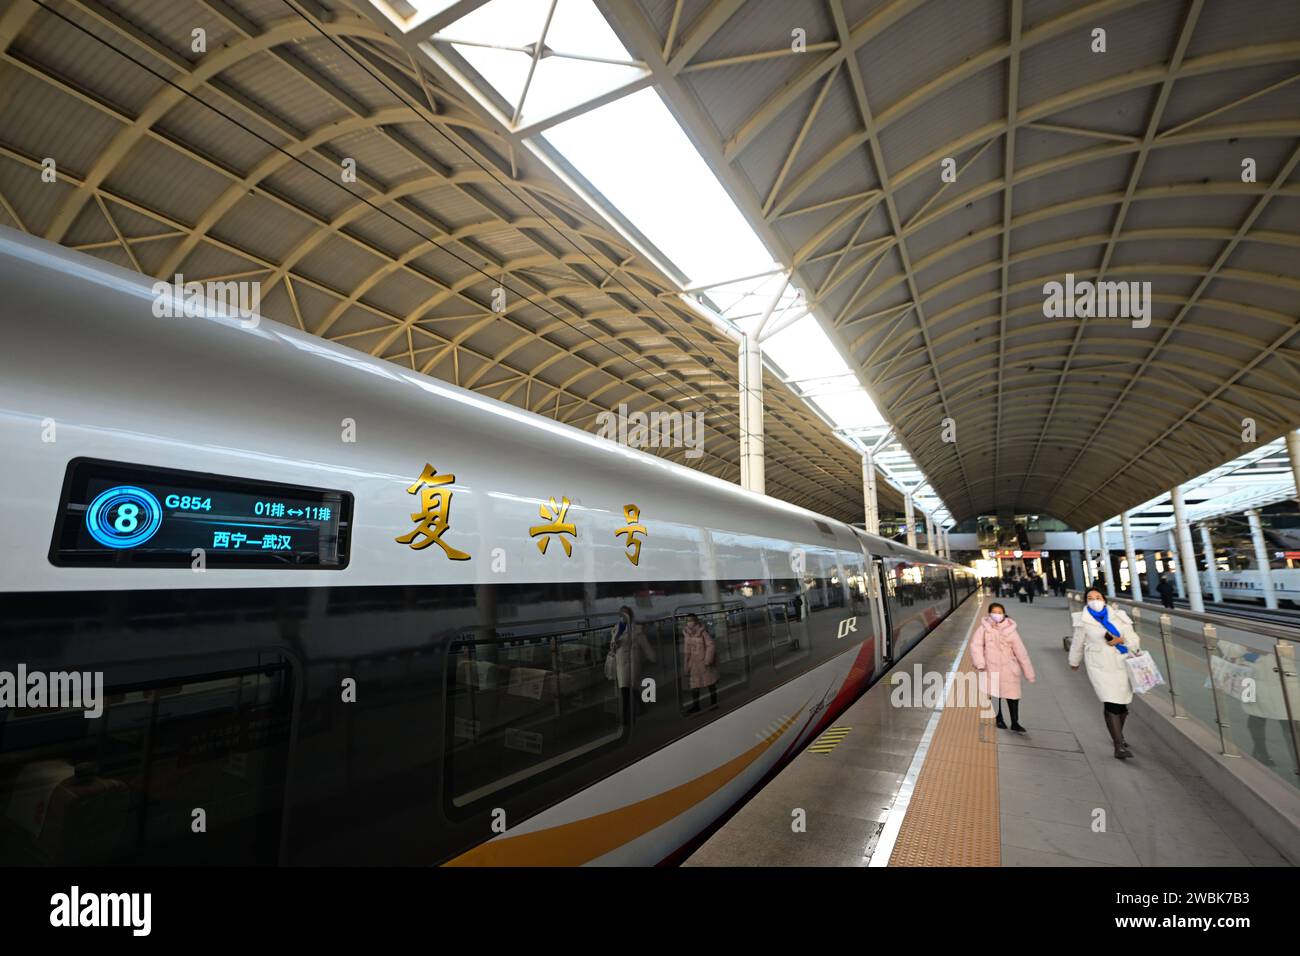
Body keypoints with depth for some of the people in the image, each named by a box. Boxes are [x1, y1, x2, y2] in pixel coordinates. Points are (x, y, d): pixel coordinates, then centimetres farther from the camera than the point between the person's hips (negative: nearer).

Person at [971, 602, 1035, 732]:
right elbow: (976, 644, -10)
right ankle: (999, 718, 33)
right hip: (991, 668, 0)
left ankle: (1015, 723, 20)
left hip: (1009, 669, 0)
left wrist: (1029, 672, 0)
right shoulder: (985, 628, -7)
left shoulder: (1010, 630, -7)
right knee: (994, 694, 13)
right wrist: (980, 662, -23)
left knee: (1012, 695, 3)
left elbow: (1021, 652, -3)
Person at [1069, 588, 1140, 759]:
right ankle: (1119, 746, -10)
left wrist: (1122, 640, -15)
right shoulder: (1084, 621, -3)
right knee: (1110, 704, -12)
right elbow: (1078, 644, 9)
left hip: (1122, 667, 3)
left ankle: (1118, 735, 38)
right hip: (1100, 668, -3)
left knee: (1122, 704, 12)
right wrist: (1074, 662, 20)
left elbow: (1135, 641, 6)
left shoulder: (1118, 617, 3)